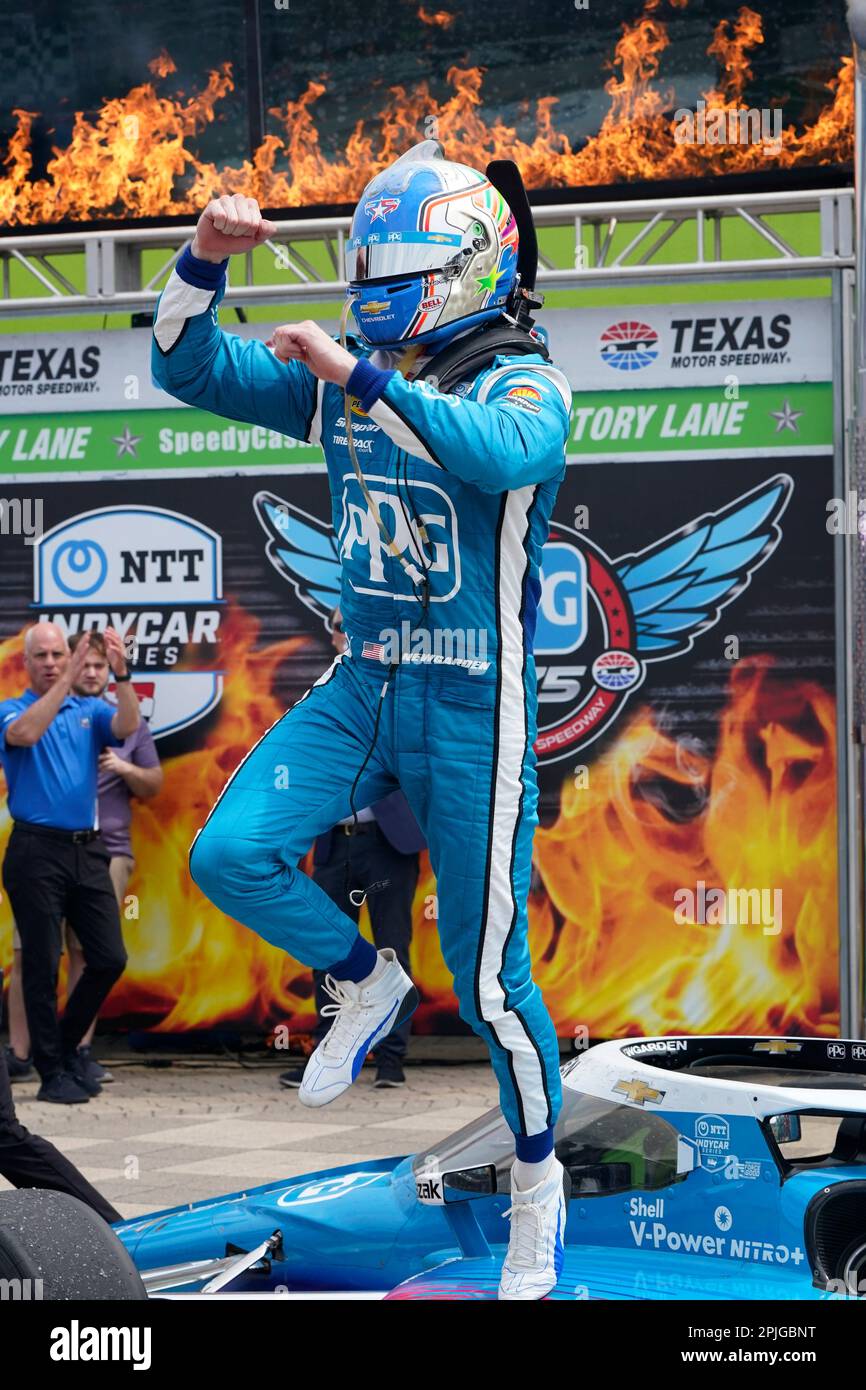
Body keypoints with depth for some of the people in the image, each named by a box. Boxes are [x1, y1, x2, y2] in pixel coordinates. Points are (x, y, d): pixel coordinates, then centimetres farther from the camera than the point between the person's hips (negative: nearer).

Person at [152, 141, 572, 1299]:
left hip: (473, 706, -5)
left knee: (488, 977, -1)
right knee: (229, 854, -15)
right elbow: (188, 369, 6)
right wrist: (205, 261, -11)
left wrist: (363, 378, -38)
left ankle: (538, 1180, 22)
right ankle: (367, 985, 13)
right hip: (363, 684, 5)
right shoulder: (343, 380, 6)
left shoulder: (524, 384, -12)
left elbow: (507, 454, -36)